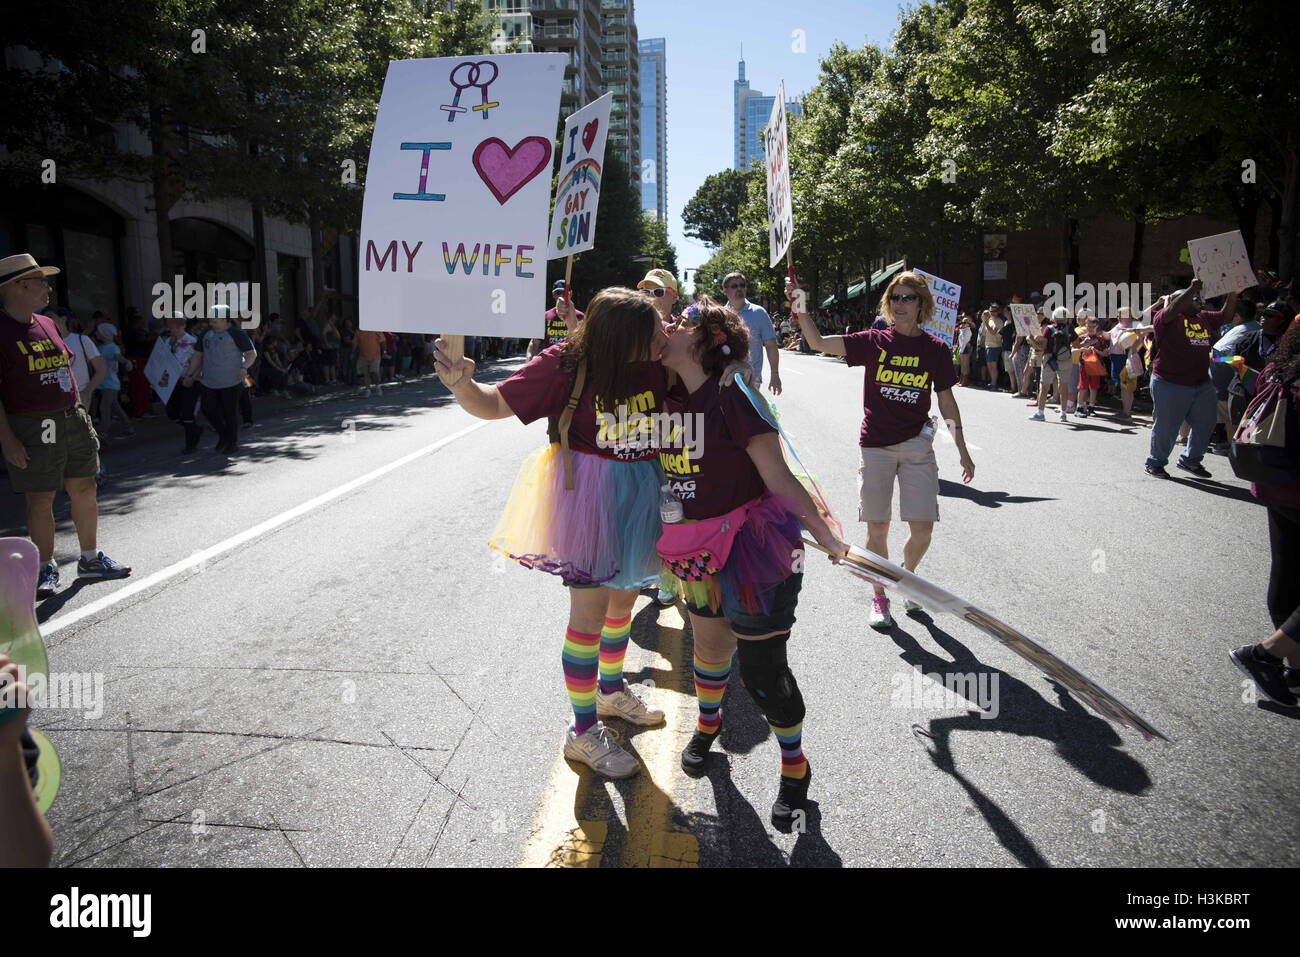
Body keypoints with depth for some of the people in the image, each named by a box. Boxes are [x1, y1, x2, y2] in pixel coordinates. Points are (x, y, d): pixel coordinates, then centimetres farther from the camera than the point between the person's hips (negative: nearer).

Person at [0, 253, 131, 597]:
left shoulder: (45, 324, 13)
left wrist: (81, 414, 17)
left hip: (73, 420, 7)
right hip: (31, 429, -7)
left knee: (85, 490, 10)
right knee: (40, 500, 1)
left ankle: (90, 559, 22)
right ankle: (46, 569, 15)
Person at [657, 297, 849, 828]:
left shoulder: (731, 401, -21)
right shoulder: (671, 401, 1)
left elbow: (780, 478, -18)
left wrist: (825, 534, -15)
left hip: (750, 547, -6)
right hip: (702, 553, 6)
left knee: (762, 670, 3)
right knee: (709, 648, 24)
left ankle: (795, 766, 27)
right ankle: (707, 722, 53)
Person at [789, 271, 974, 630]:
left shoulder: (935, 348, 2)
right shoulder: (874, 341, -1)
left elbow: (946, 401, 7)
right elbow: (819, 342, -5)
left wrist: (962, 450, 7)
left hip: (917, 445, 1)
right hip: (876, 445, -1)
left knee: (922, 529, -2)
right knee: (877, 528, 4)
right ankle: (879, 598, 22)